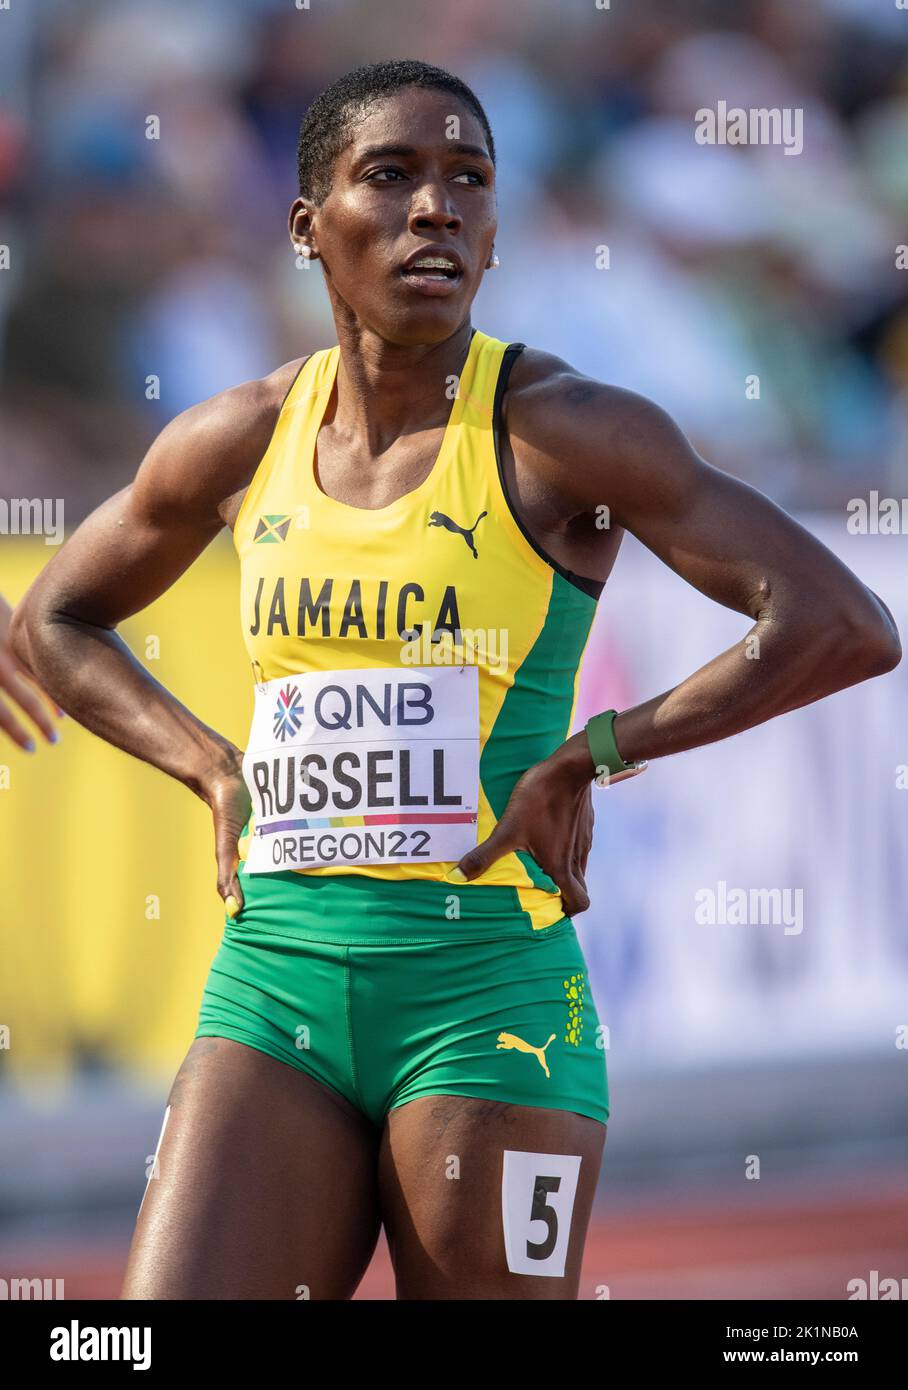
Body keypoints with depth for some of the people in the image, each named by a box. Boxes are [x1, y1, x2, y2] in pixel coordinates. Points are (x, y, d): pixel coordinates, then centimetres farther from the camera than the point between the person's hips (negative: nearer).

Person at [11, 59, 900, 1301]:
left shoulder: (561, 433, -5)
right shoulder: (238, 445, 9)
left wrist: (591, 756, -12)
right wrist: (216, 770, 12)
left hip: (490, 982, -4)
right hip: (276, 980, 4)